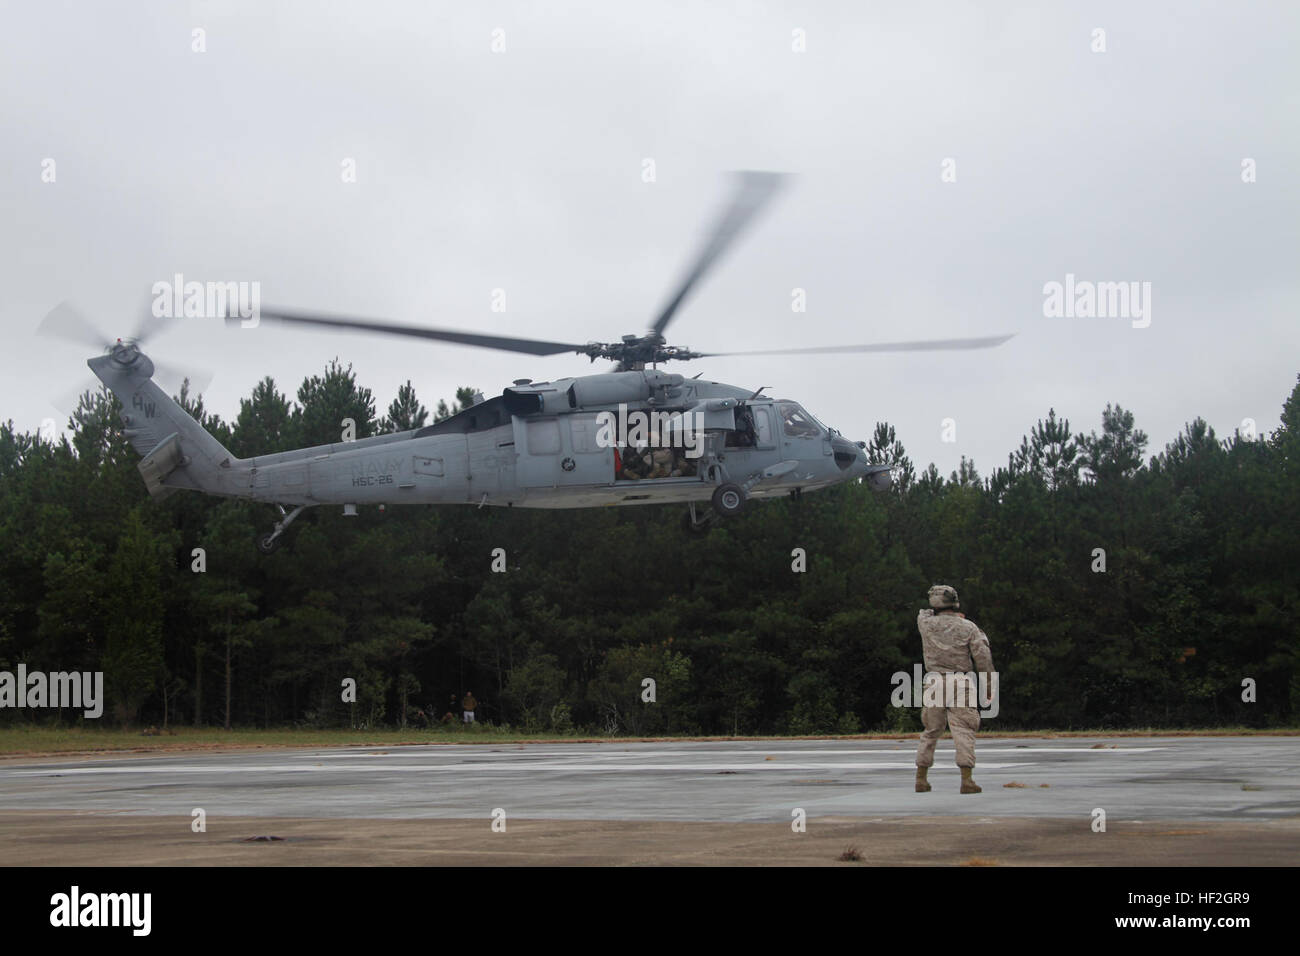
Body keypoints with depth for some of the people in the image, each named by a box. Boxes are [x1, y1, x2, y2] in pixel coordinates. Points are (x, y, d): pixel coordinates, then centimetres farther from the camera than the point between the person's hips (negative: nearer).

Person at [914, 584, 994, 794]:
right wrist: (989, 685, 2)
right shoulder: (968, 628, -1)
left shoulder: (927, 625, 3)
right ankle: (967, 780, -15)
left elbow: (923, 614, 29)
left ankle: (921, 779, 16)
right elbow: (983, 658, -5)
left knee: (930, 732, 14)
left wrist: (945, 614, 43)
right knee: (963, 732, -5)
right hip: (959, 685, -3)